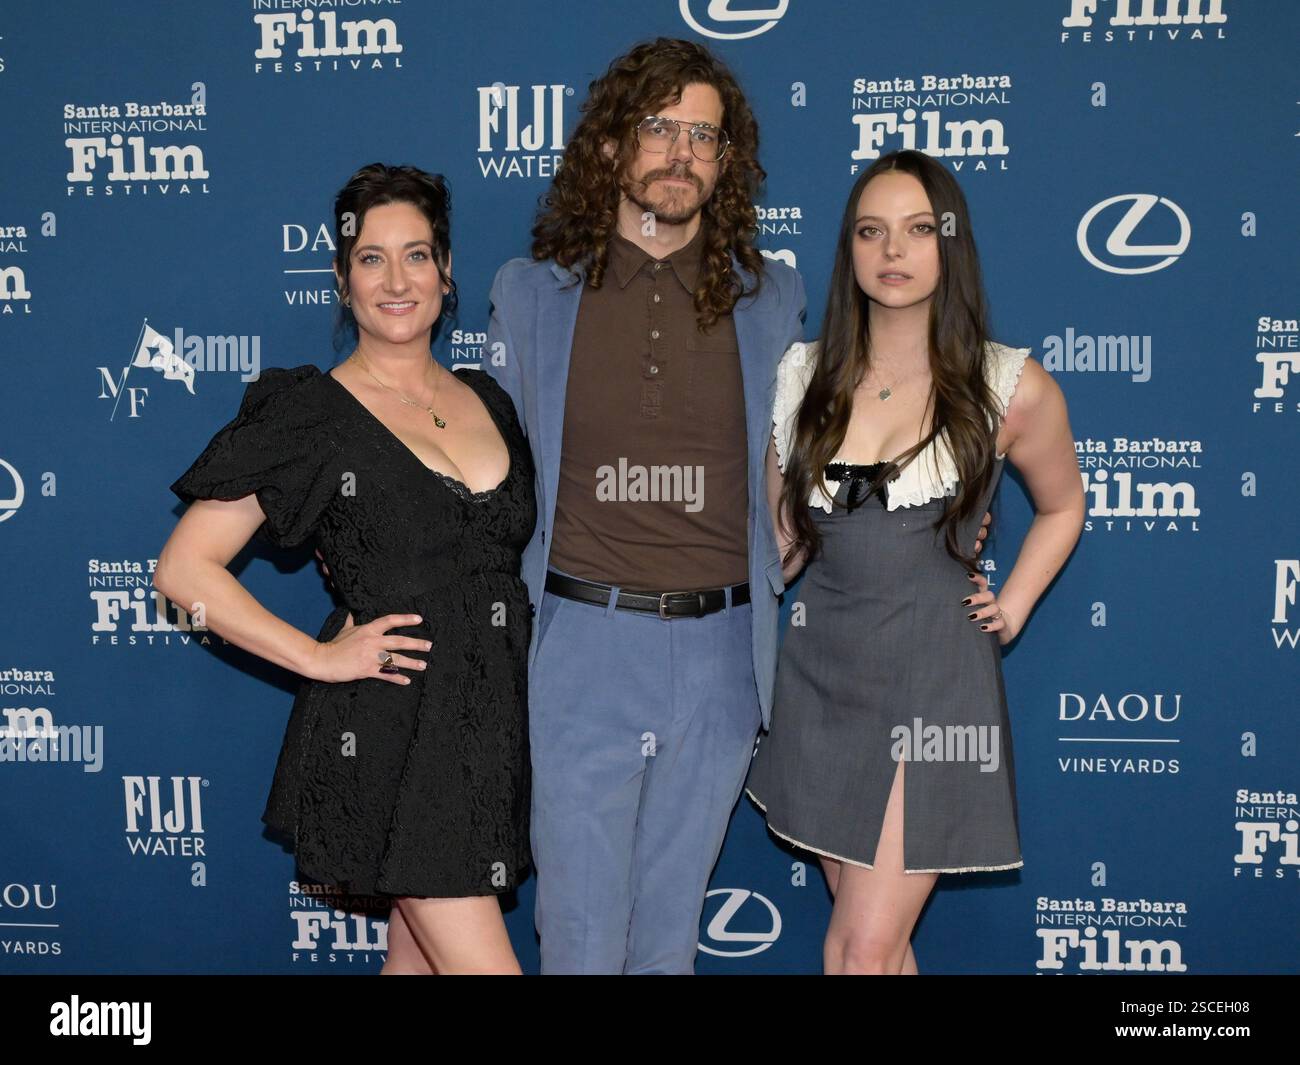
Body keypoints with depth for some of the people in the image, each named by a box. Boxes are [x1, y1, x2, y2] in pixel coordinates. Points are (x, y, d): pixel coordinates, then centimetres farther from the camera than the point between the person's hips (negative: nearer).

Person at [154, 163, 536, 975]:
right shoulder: (310, 413, -6)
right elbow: (186, 568, -7)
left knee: (420, 955, 15)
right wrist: (319, 658, -13)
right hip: (391, 735, -6)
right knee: (483, 961, -7)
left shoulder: (489, 402, 11)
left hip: (496, 728, 6)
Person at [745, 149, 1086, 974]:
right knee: (871, 931, 13)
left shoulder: (1010, 387, -4)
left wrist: (1010, 610, 3)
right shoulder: (803, 376, 4)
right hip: (822, 673, 4)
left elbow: (1062, 507, 13)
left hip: (934, 680, -3)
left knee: (866, 950, -6)